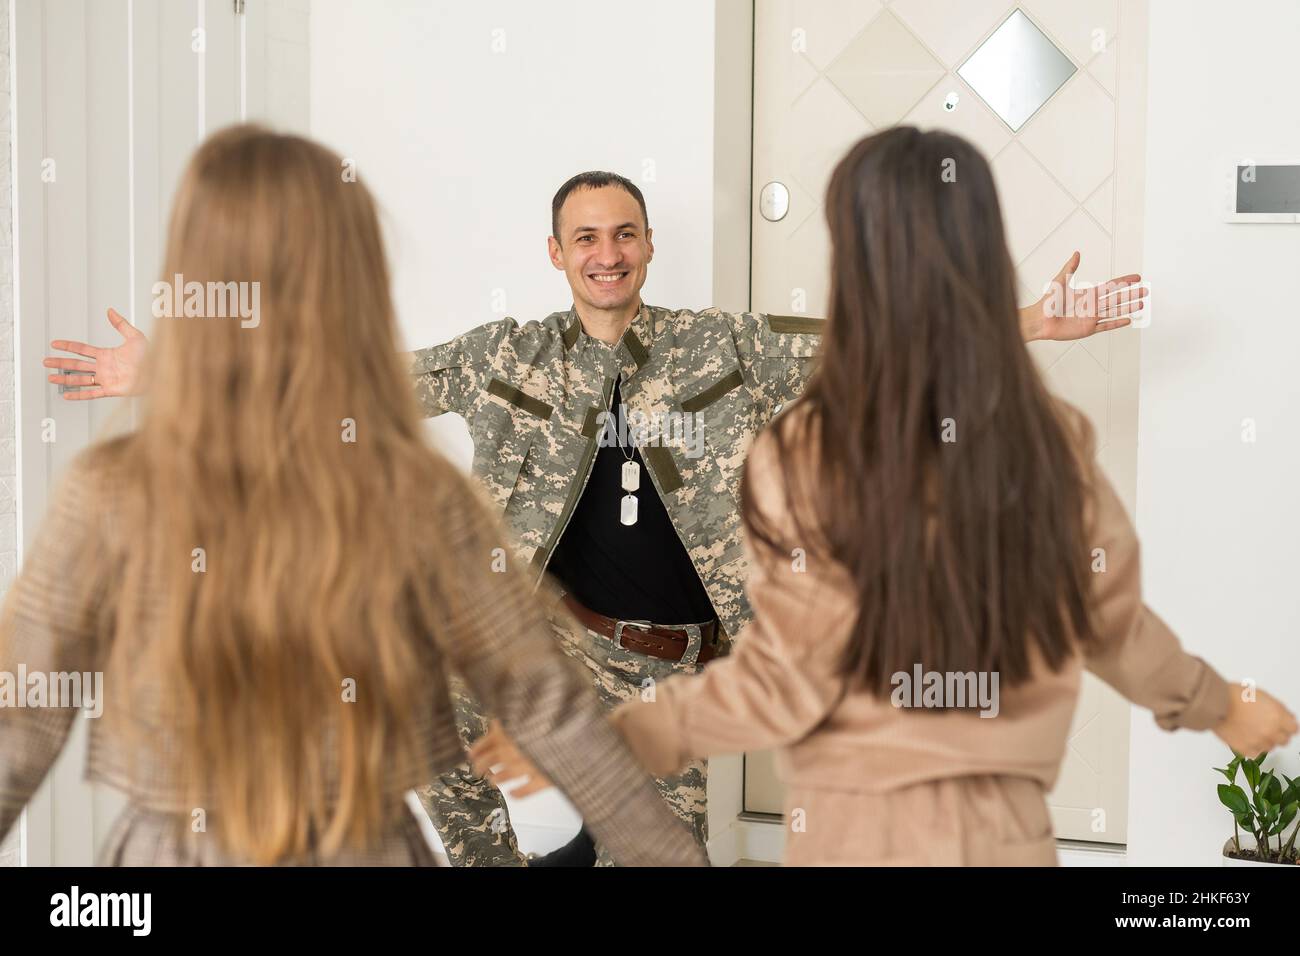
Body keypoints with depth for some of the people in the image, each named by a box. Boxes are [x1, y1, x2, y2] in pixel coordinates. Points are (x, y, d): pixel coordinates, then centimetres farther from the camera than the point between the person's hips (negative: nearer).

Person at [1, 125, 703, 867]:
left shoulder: (113, 497, -15)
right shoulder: (420, 501, -14)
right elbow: (549, 706, -8)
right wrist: (674, 854, 2)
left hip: (167, 847, 0)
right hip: (370, 852, 0)